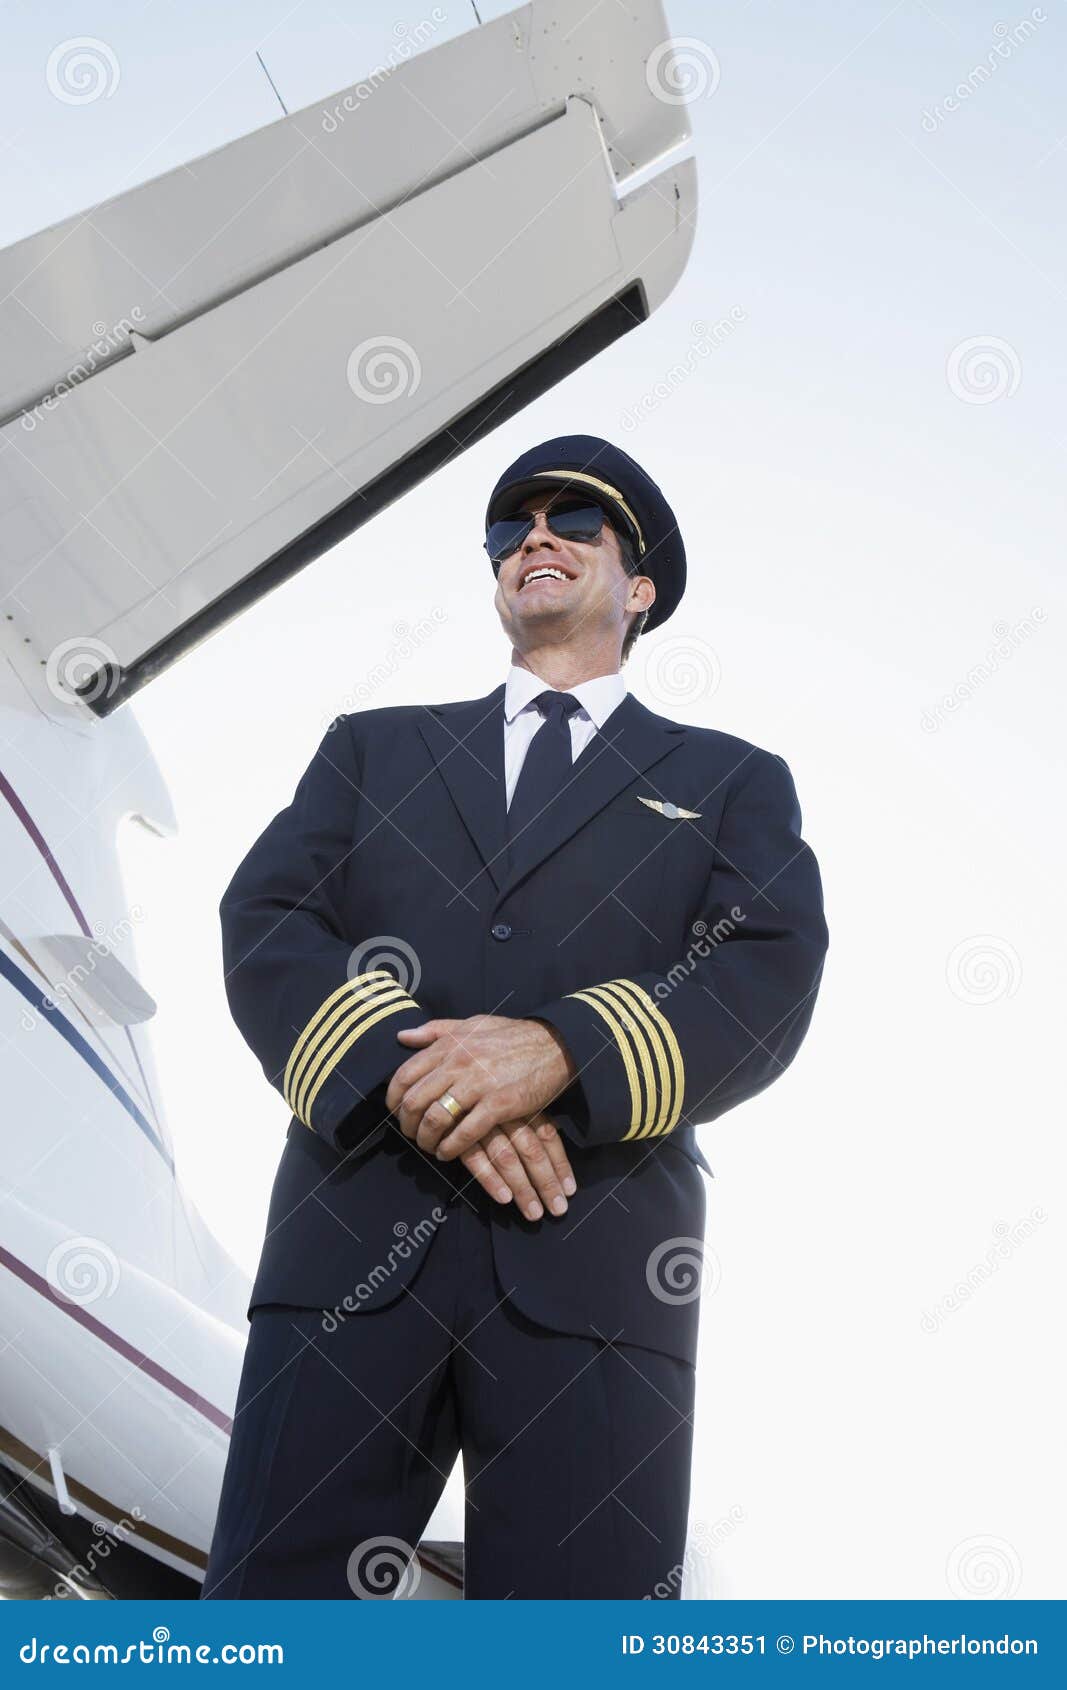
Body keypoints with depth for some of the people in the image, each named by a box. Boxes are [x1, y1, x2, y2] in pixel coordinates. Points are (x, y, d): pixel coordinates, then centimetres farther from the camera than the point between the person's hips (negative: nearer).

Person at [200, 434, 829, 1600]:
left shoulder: (730, 781, 18)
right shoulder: (373, 747, 22)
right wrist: (408, 1072, -13)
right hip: (351, 1241, 2)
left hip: (600, 1263, -1)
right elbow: (261, 928, 7)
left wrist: (561, 1051, -17)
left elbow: (768, 984, 1)